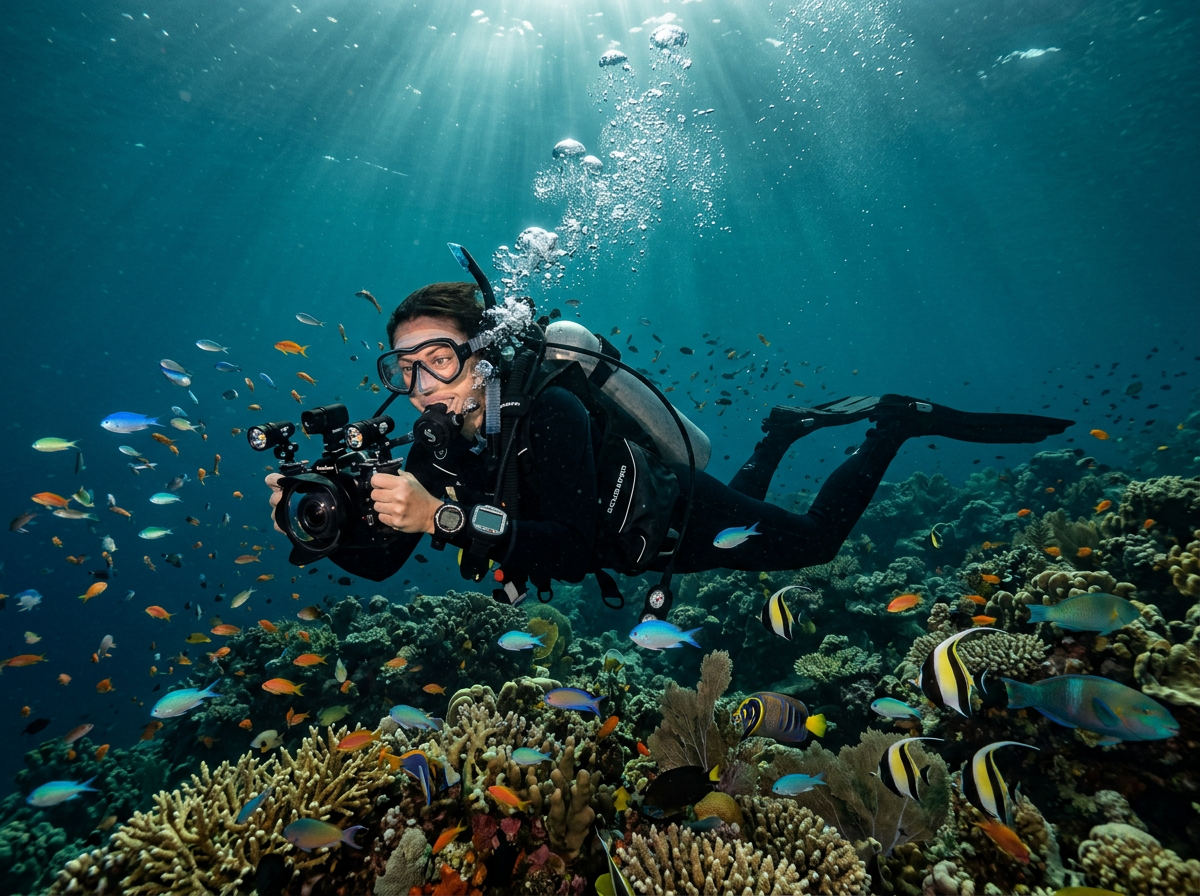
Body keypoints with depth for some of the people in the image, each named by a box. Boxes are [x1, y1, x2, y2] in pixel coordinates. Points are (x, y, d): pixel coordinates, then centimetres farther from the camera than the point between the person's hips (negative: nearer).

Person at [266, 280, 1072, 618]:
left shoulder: (548, 413, -38)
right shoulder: (435, 446, -16)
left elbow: (574, 550, -46)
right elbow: (382, 561, -13)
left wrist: (449, 518, -53)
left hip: (677, 518, -6)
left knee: (814, 540, 9)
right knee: (742, 498, 32)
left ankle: (896, 421, 27)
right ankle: (786, 430, 49)